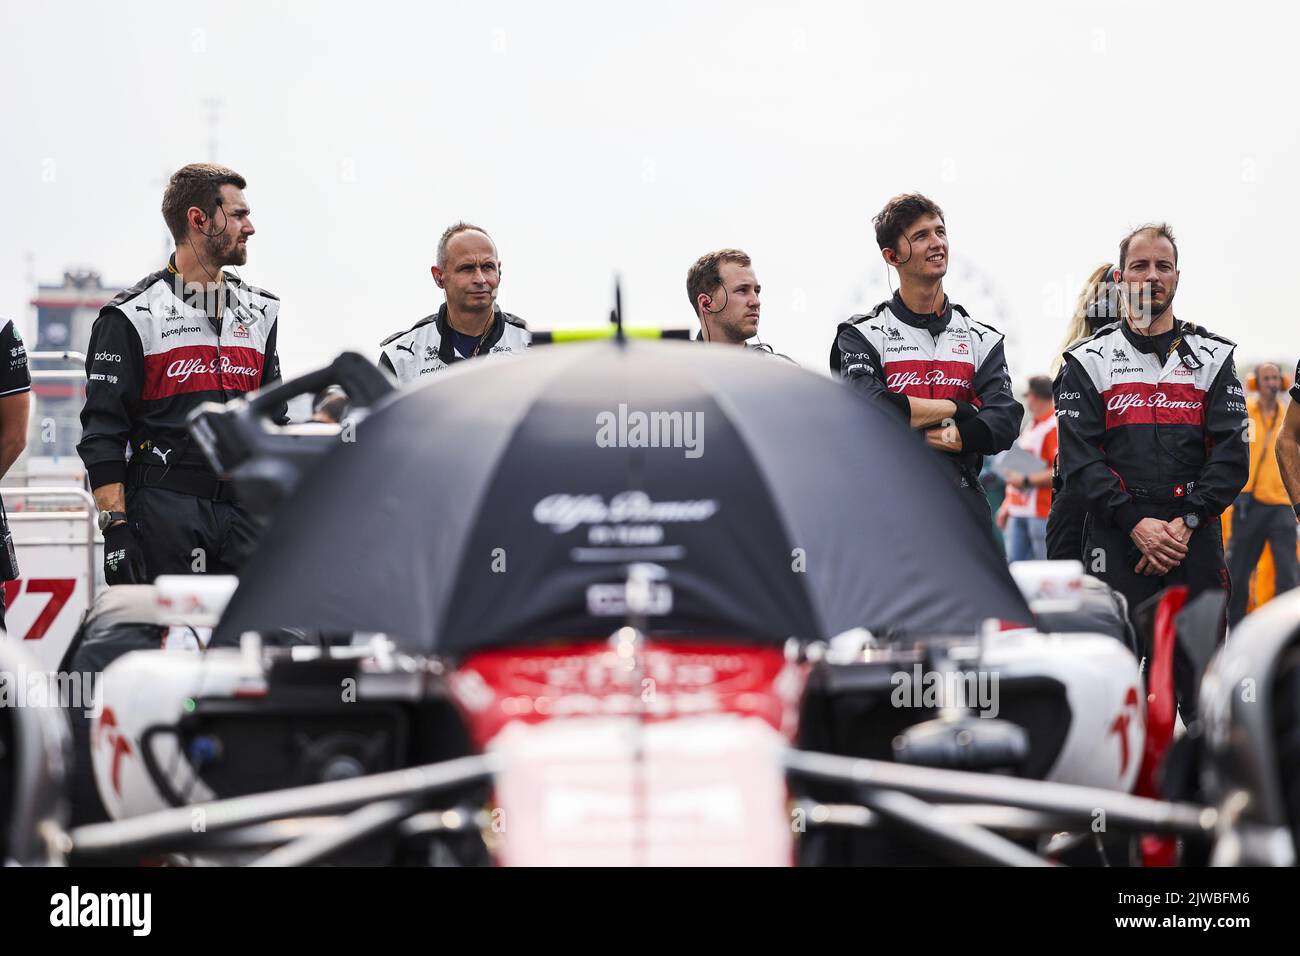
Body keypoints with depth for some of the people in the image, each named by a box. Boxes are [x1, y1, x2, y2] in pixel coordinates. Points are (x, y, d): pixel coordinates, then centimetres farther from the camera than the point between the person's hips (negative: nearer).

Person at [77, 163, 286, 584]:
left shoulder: (259, 311, 16)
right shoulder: (133, 316, -2)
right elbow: (103, 432, -5)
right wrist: (116, 528, -14)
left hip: (244, 510, 5)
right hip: (166, 510, -5)